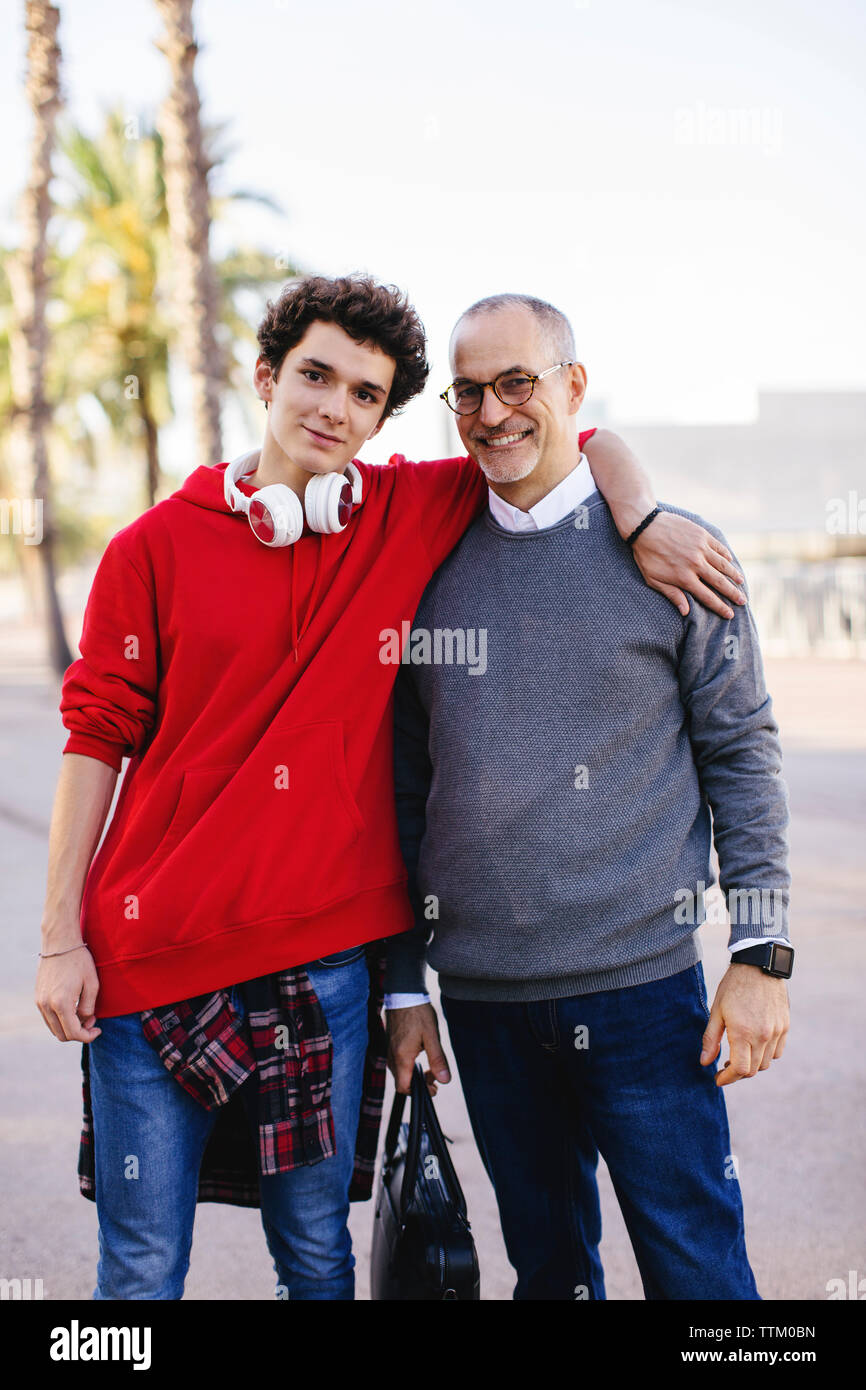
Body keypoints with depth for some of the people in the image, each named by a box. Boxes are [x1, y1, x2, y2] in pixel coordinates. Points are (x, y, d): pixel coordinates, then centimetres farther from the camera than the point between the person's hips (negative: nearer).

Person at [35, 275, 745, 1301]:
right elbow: (95, 742, 1)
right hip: (154, 949, -1)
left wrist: (643, 529, -5)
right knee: (142, 1267, 6)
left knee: (316, 1254, 13)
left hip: (325, 955, 2)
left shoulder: (414, 514, 3)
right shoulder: (156, 547, -1)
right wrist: (60, 936, -3)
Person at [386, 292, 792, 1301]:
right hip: (481, 994, 3)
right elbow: (406, 791, 10)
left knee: (697, 1267, 2)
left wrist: (762, 953, -6)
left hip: (642, 984, -3)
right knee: (547, 1267, 15)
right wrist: (404, 985, 9)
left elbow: (741, 752, 1)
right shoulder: (431, 568, 5)